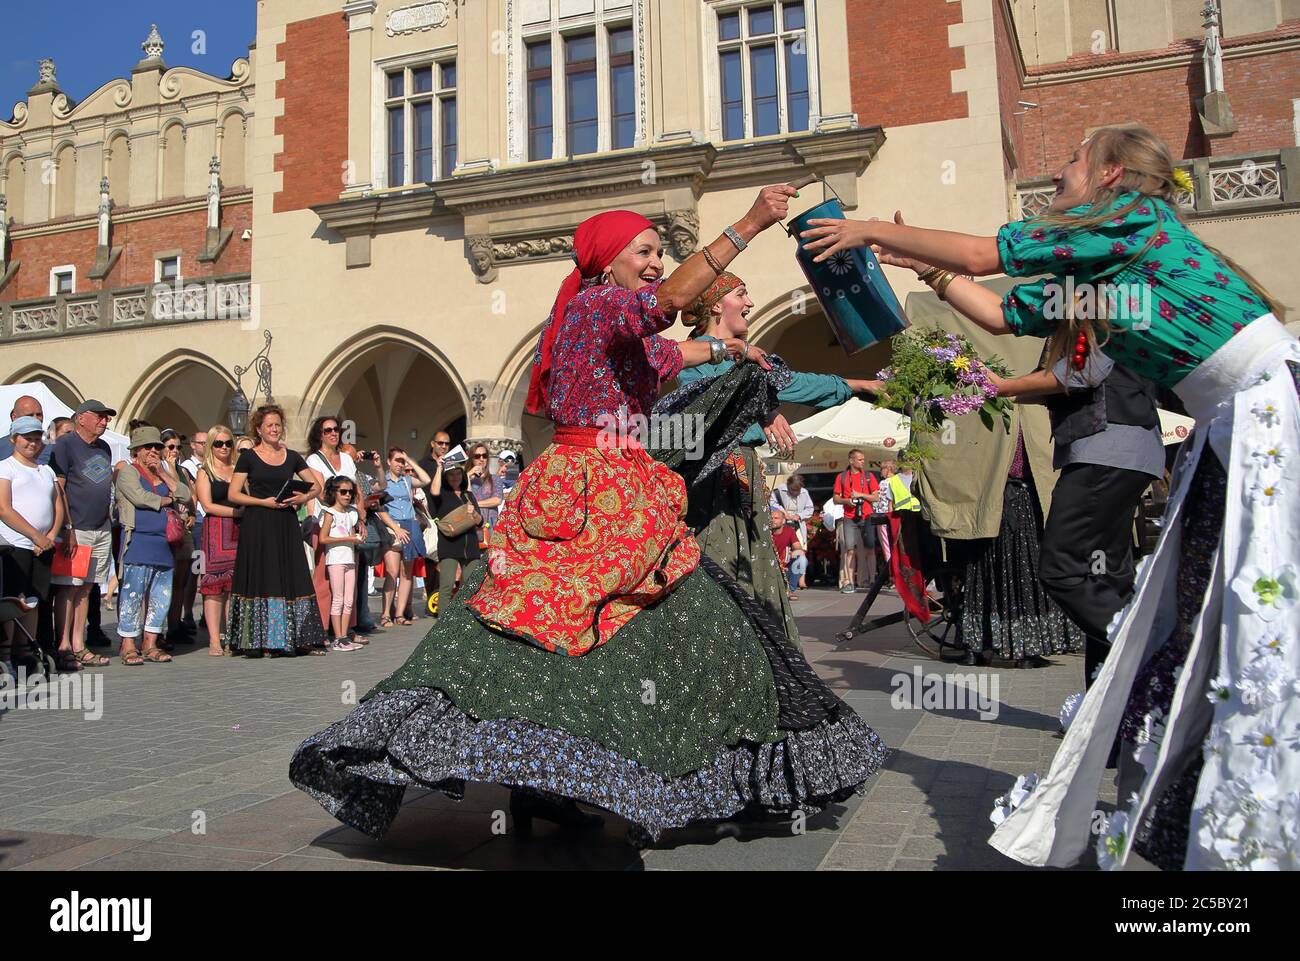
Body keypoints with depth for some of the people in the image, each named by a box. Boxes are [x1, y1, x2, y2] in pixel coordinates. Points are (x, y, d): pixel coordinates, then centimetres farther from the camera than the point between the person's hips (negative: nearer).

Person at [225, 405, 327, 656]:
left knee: (291, 578, 1)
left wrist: (303, 497, -5)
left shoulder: (292, 457, 11)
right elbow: (233, 494, -2)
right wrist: (264, 502, -13)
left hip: (286, 525, 3)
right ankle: (257, 641, 3)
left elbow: (316, 486, 15)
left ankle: (290, 639, 7)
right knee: (260, 580, -3)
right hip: (257, 526, -3)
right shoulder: (248, 457, 2)